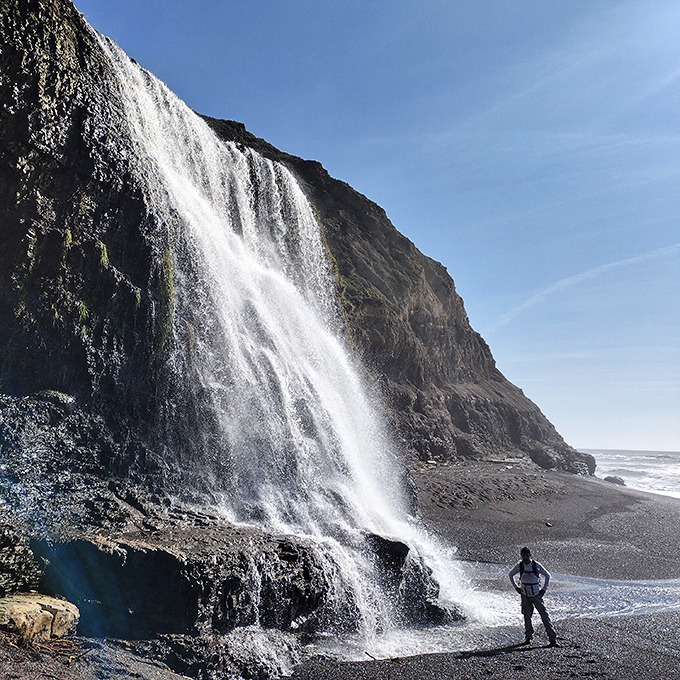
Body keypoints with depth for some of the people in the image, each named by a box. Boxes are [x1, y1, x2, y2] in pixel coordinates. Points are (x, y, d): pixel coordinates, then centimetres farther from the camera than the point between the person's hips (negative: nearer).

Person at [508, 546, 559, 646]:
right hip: (525, 595, 2)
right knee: (527, 616, 7)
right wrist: (516, 587, 5)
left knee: (544, 616, -6)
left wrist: (544, 589, -2)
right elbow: (510, 575, 13)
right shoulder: (519, 566, -4)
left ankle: (553, 639, -3)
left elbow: (547, 575, 4)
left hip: (536, 594, -2)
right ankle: (529, 636, 25)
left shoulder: (536, 565, -10)